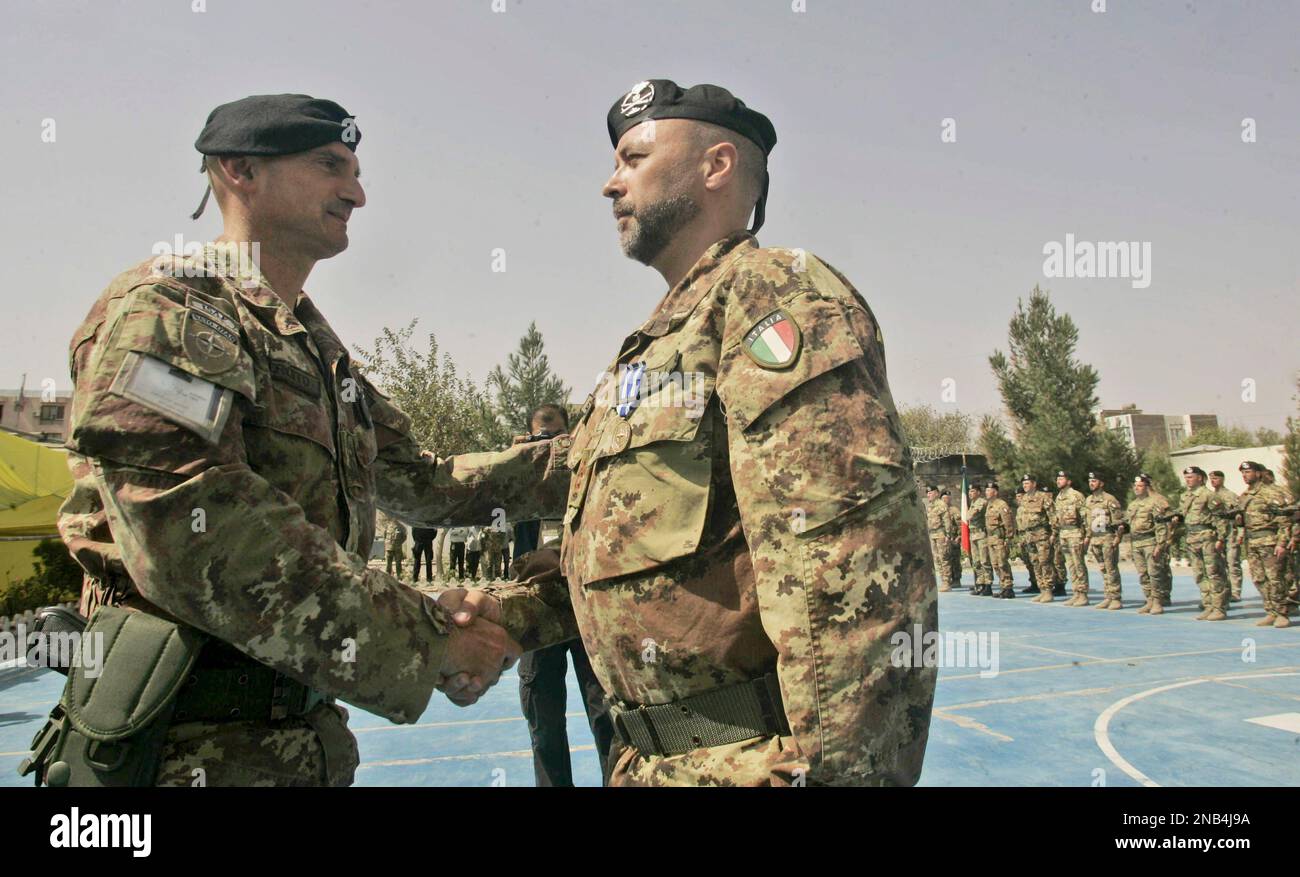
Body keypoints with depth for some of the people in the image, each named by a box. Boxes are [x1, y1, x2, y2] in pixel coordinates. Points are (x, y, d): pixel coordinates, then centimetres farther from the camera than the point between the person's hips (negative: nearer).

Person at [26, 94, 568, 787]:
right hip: (190, 748, -8)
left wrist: (575, 461, 10)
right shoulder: (167, 307, -12)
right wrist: (426, 639, -23)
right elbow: (191, 543, -25)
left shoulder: (320, 353, 16)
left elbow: (418, 483, 19)